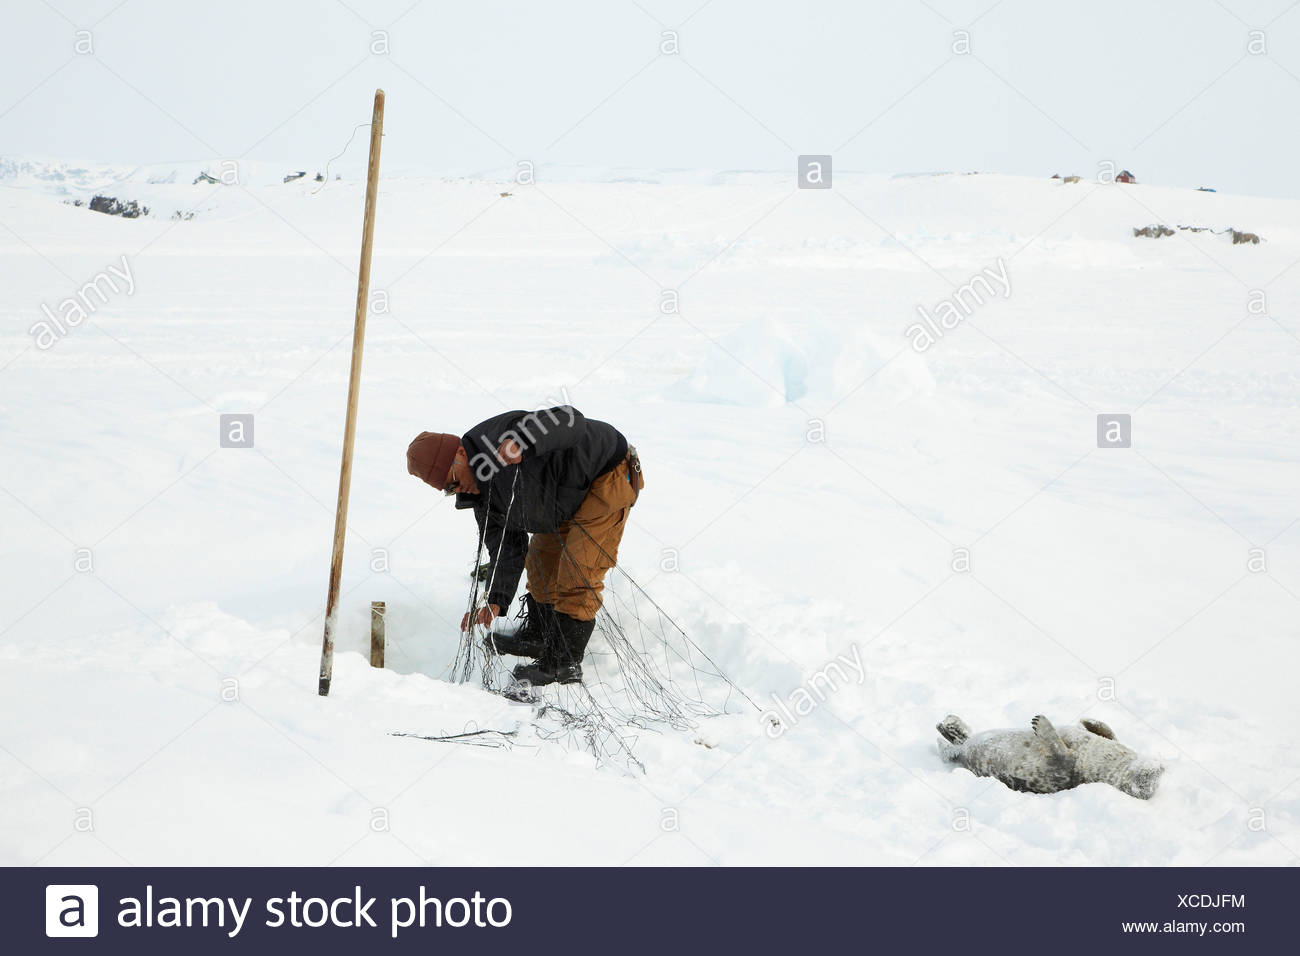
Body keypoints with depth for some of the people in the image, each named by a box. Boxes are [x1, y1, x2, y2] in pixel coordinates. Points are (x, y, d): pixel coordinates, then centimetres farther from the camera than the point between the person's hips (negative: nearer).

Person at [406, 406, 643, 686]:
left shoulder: (501, 432, -31)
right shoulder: (482, 497, -3)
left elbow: (572, 420, -38)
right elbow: (507, 546, -3)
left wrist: (523, 441, -53)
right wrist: (495, 601, -14)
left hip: (609, 476, -9)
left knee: (578, 571, -12)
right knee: (541, 558, 19)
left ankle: (565, 663, -5)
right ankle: (538, 636, 38)